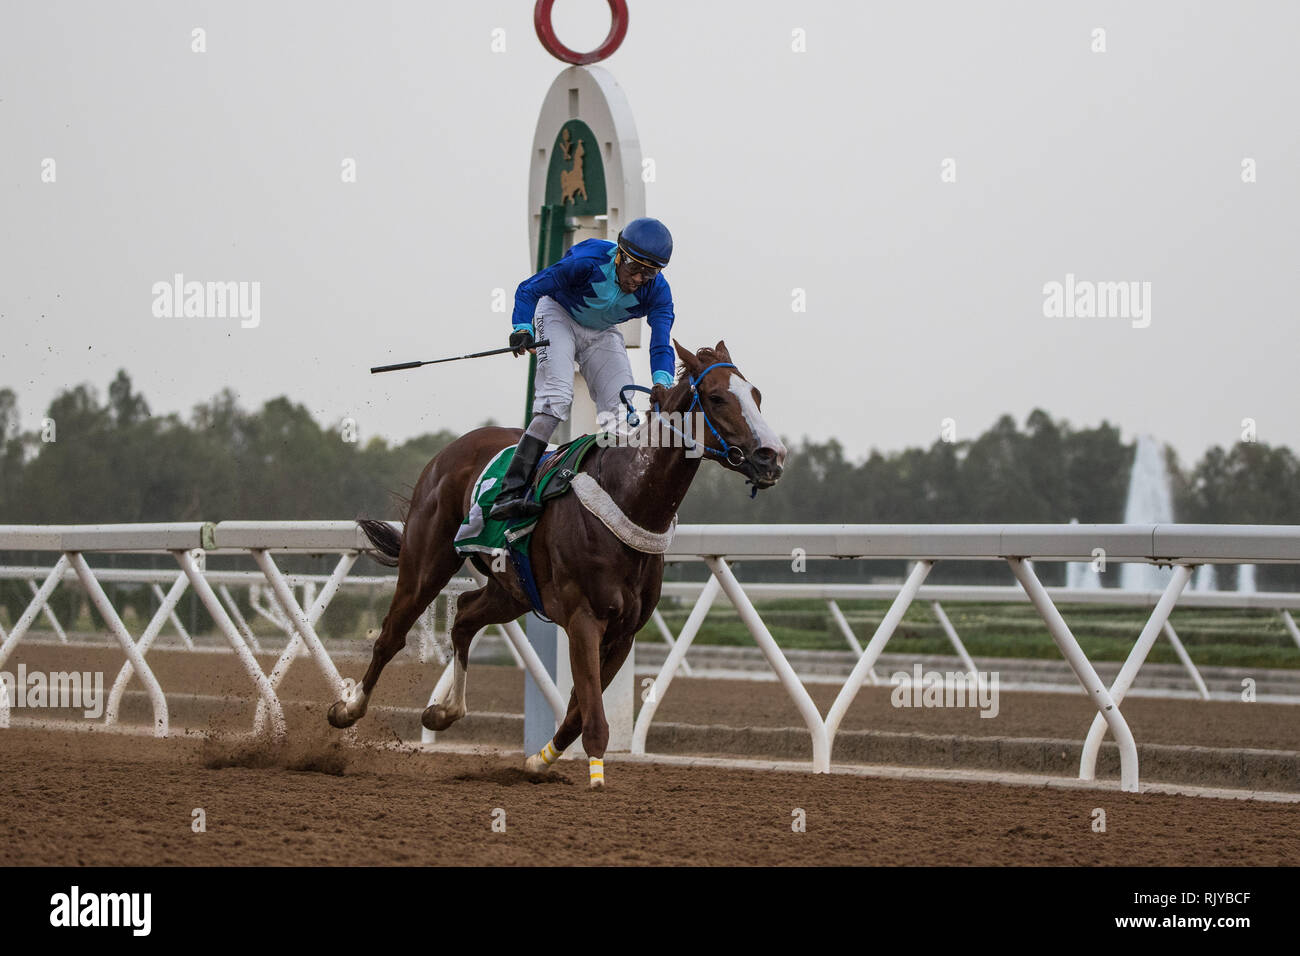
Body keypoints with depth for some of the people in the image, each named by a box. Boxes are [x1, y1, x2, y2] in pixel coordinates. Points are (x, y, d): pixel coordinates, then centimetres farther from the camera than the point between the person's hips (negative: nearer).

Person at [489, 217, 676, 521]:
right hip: (559, 315, -5)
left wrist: (662, 383, -54)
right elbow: (530, 289, -28)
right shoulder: (588, 263, -33)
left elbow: (661, 345, -33)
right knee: (556, 399, -25)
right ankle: (509, 493, -33)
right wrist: (523, 328, -47)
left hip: (601, 334, 5)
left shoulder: (657, 292, -23)